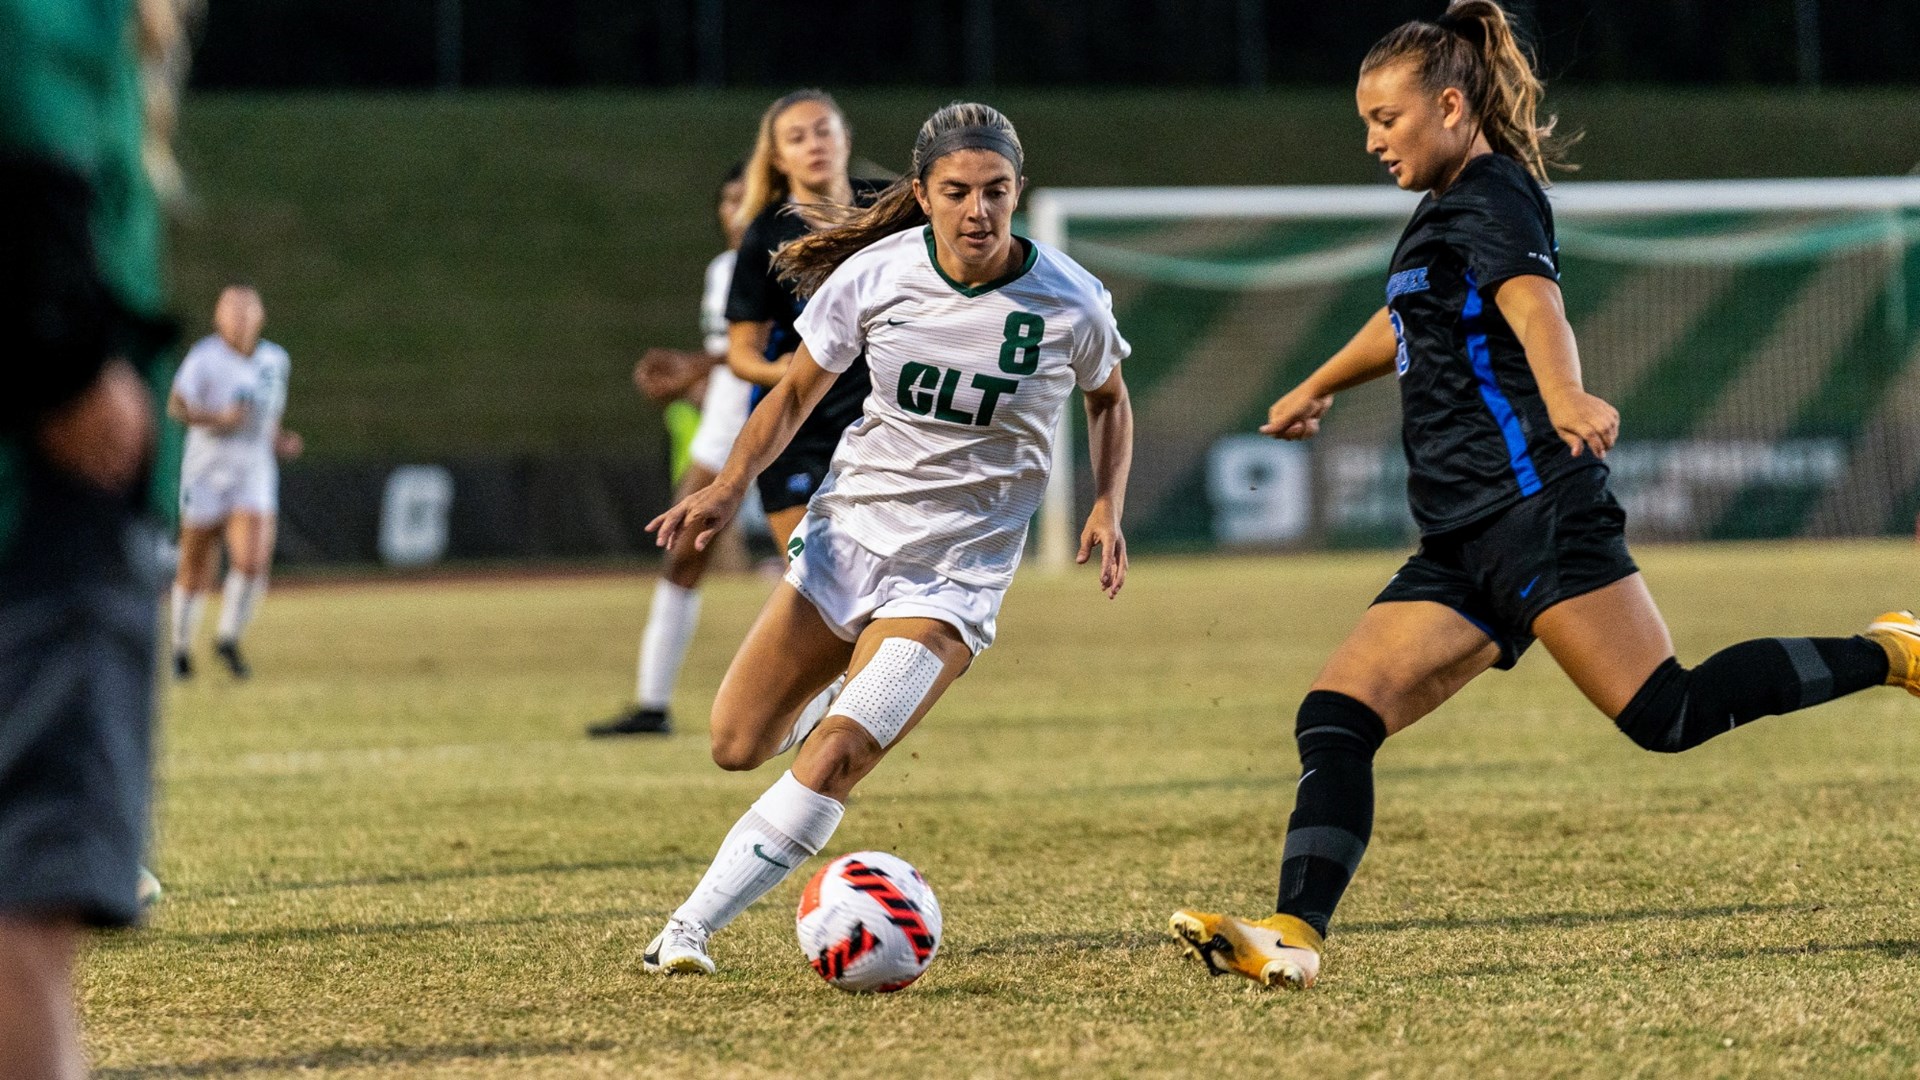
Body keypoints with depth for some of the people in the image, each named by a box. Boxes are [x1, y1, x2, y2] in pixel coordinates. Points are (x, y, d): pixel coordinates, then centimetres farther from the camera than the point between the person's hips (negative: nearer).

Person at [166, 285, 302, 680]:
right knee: (196, 570, 4)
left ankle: (228, 638, 7)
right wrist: (216, 418, -36)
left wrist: (279, 440, 7)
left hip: (255, 474, 3)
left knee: (252, 562, -14)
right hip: (206, 474, -3)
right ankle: (181, 646, 24)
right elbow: (176, 406, -22)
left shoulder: (274, 360, 8)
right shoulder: (206, 358, -10)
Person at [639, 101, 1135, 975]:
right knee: (736, 748, 4)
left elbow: (1108, 400, 11)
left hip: (952, 575, -3)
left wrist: (1106, 507, -4)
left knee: (836, 759, -21)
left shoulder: (1070, 302, -11)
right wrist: (730, 485, -13)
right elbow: (796, 392, 3)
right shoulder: (875, 274, -10)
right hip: (848, 534, 3)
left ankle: (691, 927, -10)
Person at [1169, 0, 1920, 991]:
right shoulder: (1447, 212, 22)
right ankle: (1291, 937, -14)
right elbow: (1407, 322, 44)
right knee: (1334, 718, -5)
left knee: (1667, 715, -19)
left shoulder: (1492, 198, -6)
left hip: (1533, 509, -9)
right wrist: (1317, 388, 60)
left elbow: (1534, 303, -28)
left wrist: (1564, 397, -49)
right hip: (1463, 547, 9)